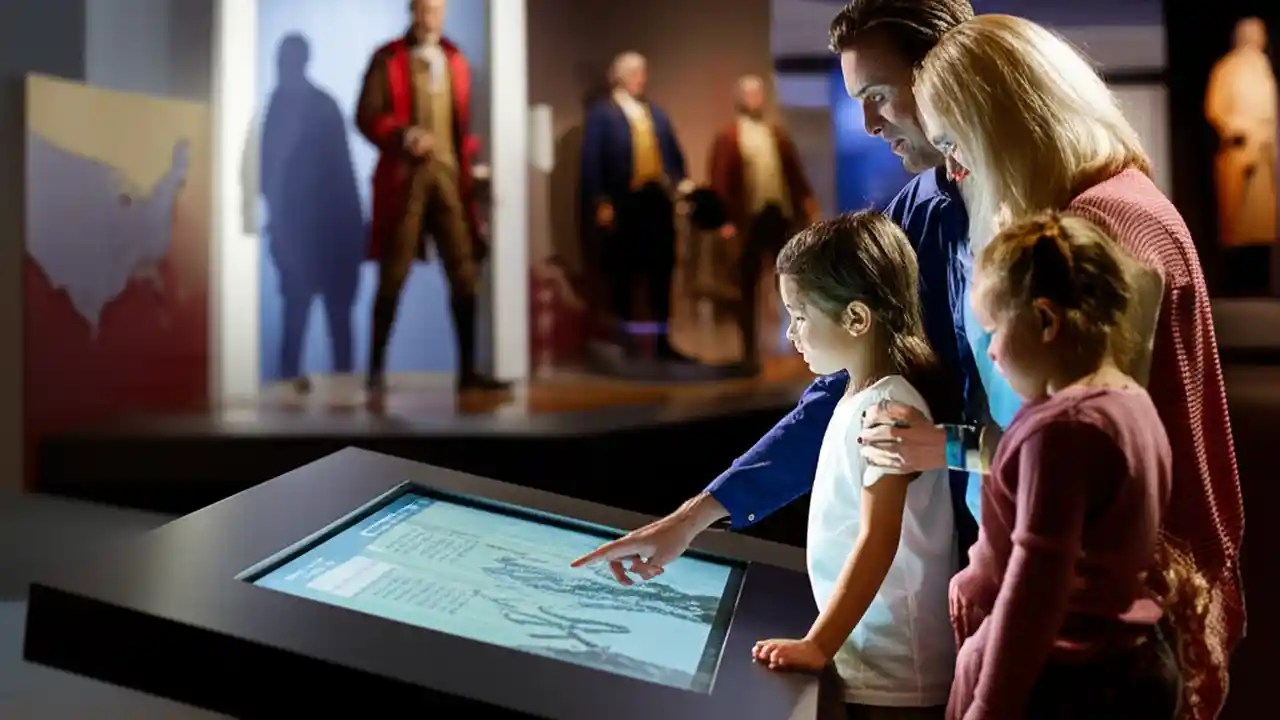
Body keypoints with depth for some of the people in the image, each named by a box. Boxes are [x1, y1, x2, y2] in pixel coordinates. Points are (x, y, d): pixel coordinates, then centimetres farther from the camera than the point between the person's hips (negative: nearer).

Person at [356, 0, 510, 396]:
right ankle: (376, 371, 7)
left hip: (450, 174, 4)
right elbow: (367, 117, -3)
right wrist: (403, 136, -19)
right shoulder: (387, 59, 2)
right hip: (404, 176, -4)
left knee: (464, 274, 0)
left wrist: (471, 161, 7)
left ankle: (467, 369, 6)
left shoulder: (455, 60, 15)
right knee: (393, 276, -1)